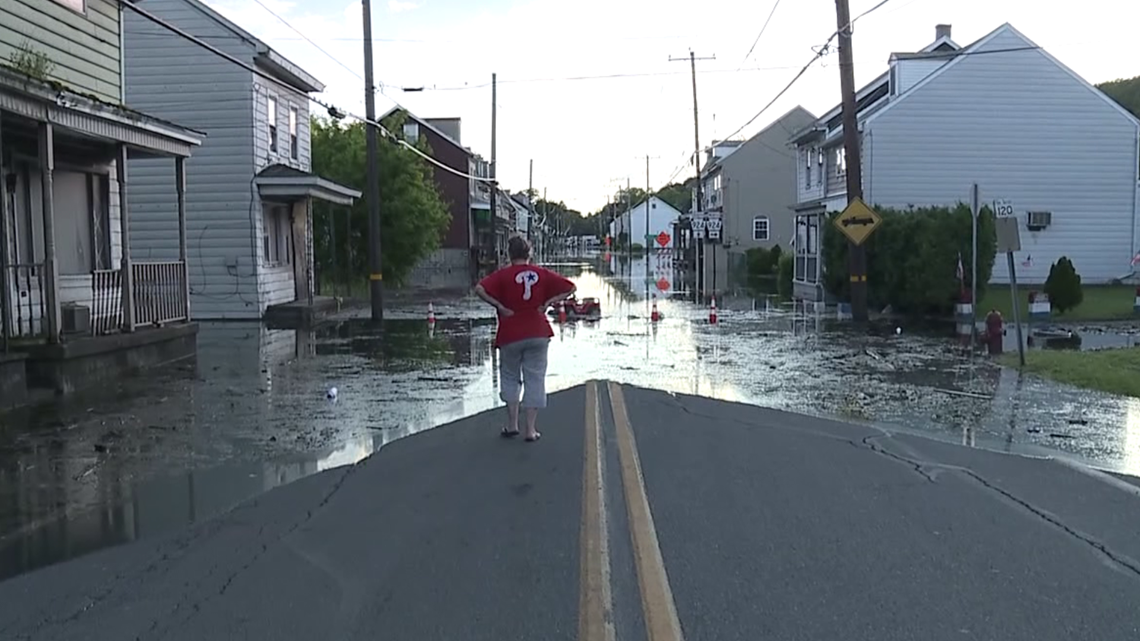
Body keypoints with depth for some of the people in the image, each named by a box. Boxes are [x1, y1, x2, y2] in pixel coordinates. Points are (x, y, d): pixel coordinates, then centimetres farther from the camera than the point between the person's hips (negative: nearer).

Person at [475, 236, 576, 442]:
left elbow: (479, 289, -20)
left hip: (510, 335, -2)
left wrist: (498, 306, -12)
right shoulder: (542, 274, 2)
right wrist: (548, 302, 0)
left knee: (510, 377, 16)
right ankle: (530, 430, 6)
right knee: (534, 379, 6)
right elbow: (570, 287, 4)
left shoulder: (503, 275, -5)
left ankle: (512, 424, 15)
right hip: (538, 334, 2)